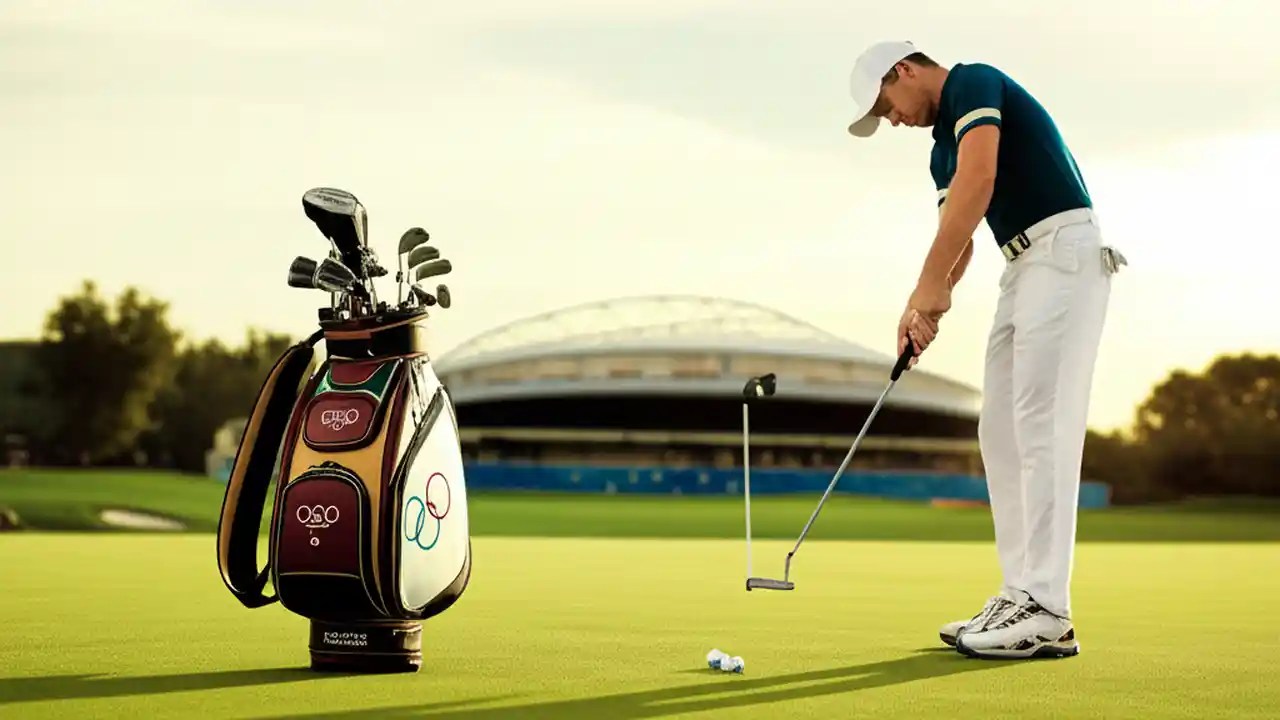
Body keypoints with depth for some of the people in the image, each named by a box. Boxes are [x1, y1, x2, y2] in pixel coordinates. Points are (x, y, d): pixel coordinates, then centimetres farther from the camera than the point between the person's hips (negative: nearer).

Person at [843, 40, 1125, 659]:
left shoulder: (974, 84, -7)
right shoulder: (943, 149, 22)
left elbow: (980, 178, -22)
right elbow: (957, 235, 17)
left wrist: (930, 282, -22)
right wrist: (928, 306, -1)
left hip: (1064, 253, -10)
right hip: (1023, 267, 10)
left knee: (1041, 430, -13)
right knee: (1001, 433, 7)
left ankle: (1048, 615, -12)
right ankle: (1020, 595, 8)